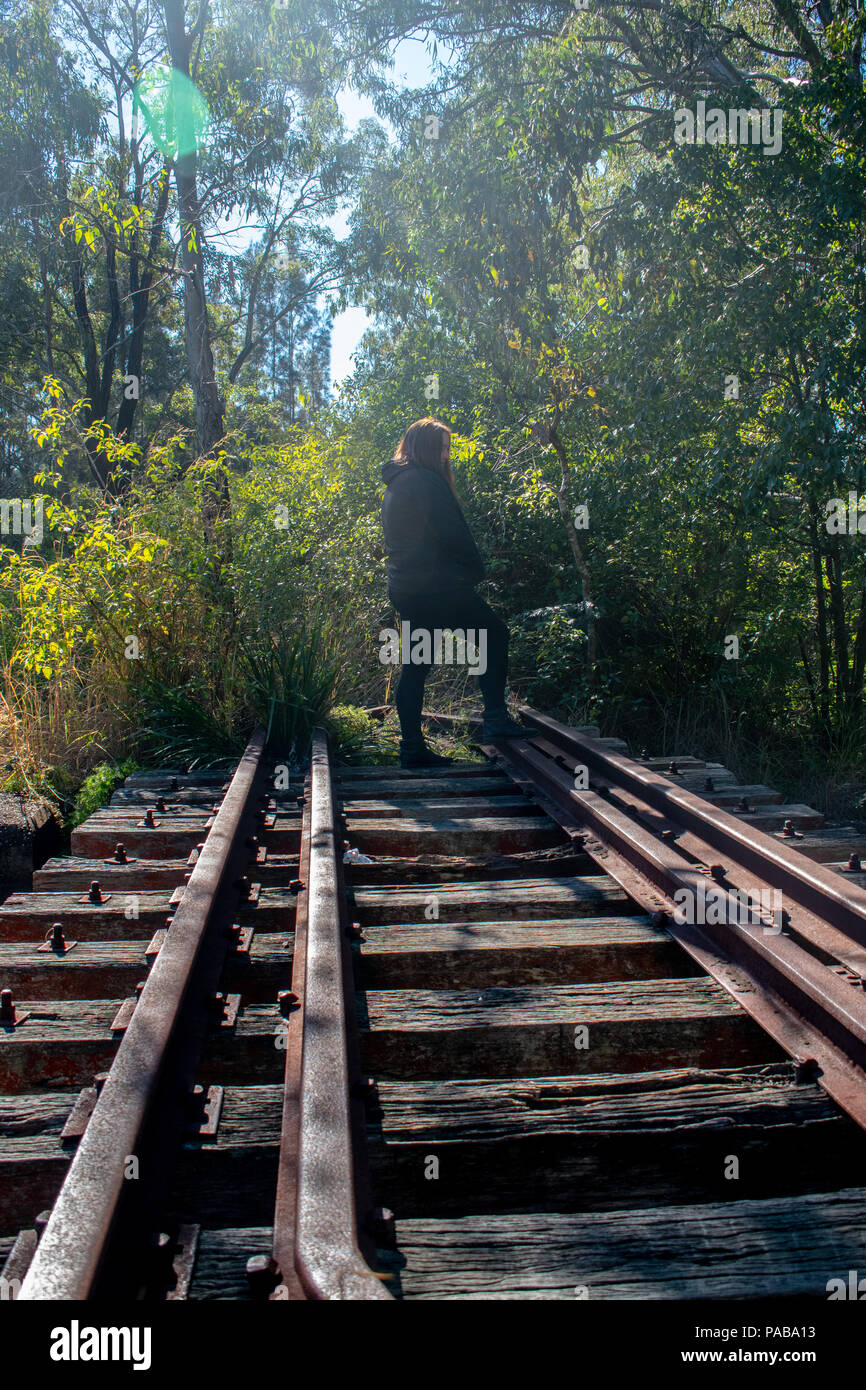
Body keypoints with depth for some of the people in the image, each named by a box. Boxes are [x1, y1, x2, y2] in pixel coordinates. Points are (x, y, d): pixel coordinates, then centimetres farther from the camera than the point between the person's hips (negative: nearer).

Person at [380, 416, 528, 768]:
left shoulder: (394, 485, 19)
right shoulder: (426, 481, -11)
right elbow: (451, 533, -15)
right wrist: (475, 570, -3)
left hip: (405, 589, 9)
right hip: (436, 586, -9)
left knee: (415, 665, 10)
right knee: (494, 633, 3)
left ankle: (412, 746, 11)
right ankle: (495, 717, -4)